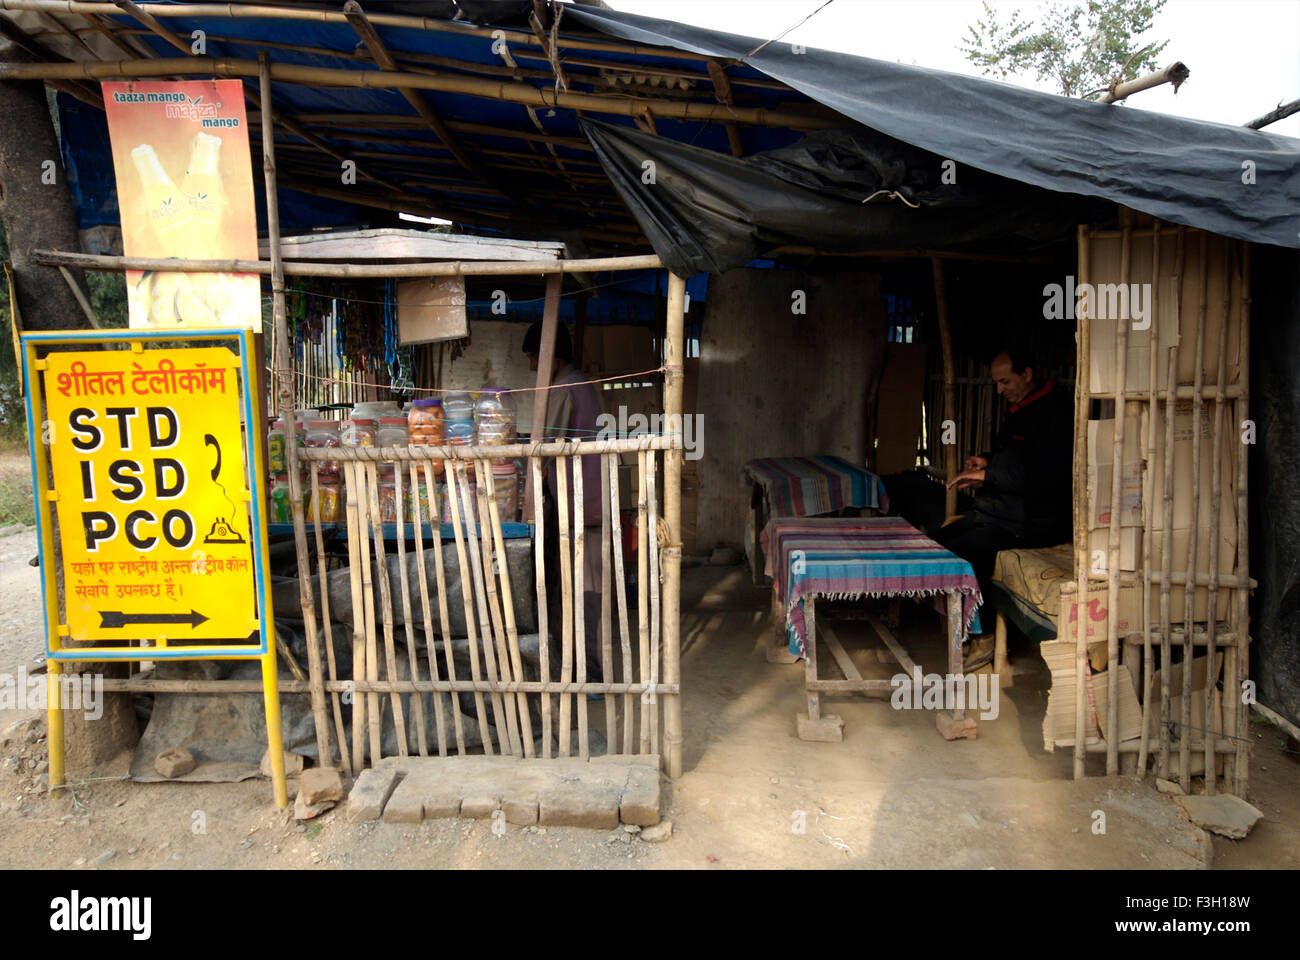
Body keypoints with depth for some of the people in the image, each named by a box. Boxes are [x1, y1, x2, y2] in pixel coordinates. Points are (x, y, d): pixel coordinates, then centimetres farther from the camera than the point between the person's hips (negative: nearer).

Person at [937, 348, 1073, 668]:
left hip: (1031, 521, -10)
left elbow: (1048, 477, -25)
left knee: (959, 554, -25)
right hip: (997, 511, 10)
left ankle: (983, 638, -10)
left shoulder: (1055, 412, -14)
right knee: (936, 542, -1)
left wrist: (988, 475, -22)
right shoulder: (1019, 410, 17)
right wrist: (986, 461, 11)